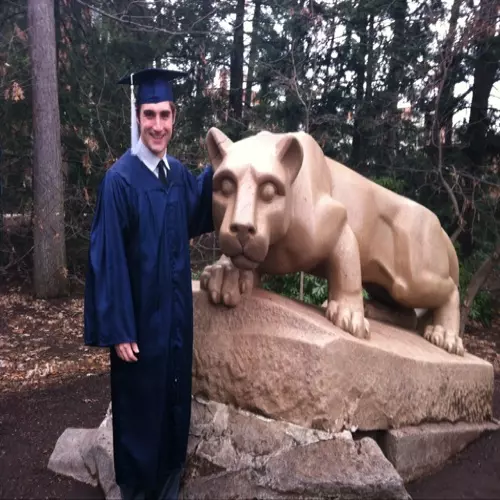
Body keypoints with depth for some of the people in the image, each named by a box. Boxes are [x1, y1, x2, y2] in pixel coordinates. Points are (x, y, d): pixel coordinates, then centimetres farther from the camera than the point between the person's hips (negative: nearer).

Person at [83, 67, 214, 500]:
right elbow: (109, 258, -17)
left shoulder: (179, 173, 3)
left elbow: (195, 219, 20)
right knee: (139, 411, 11)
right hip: (140, 317, -6)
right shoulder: (119, 179, -16)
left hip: (176, 313, 6)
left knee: (175, 404, 19)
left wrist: (215, 170, 6)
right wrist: (118, 330, -17)